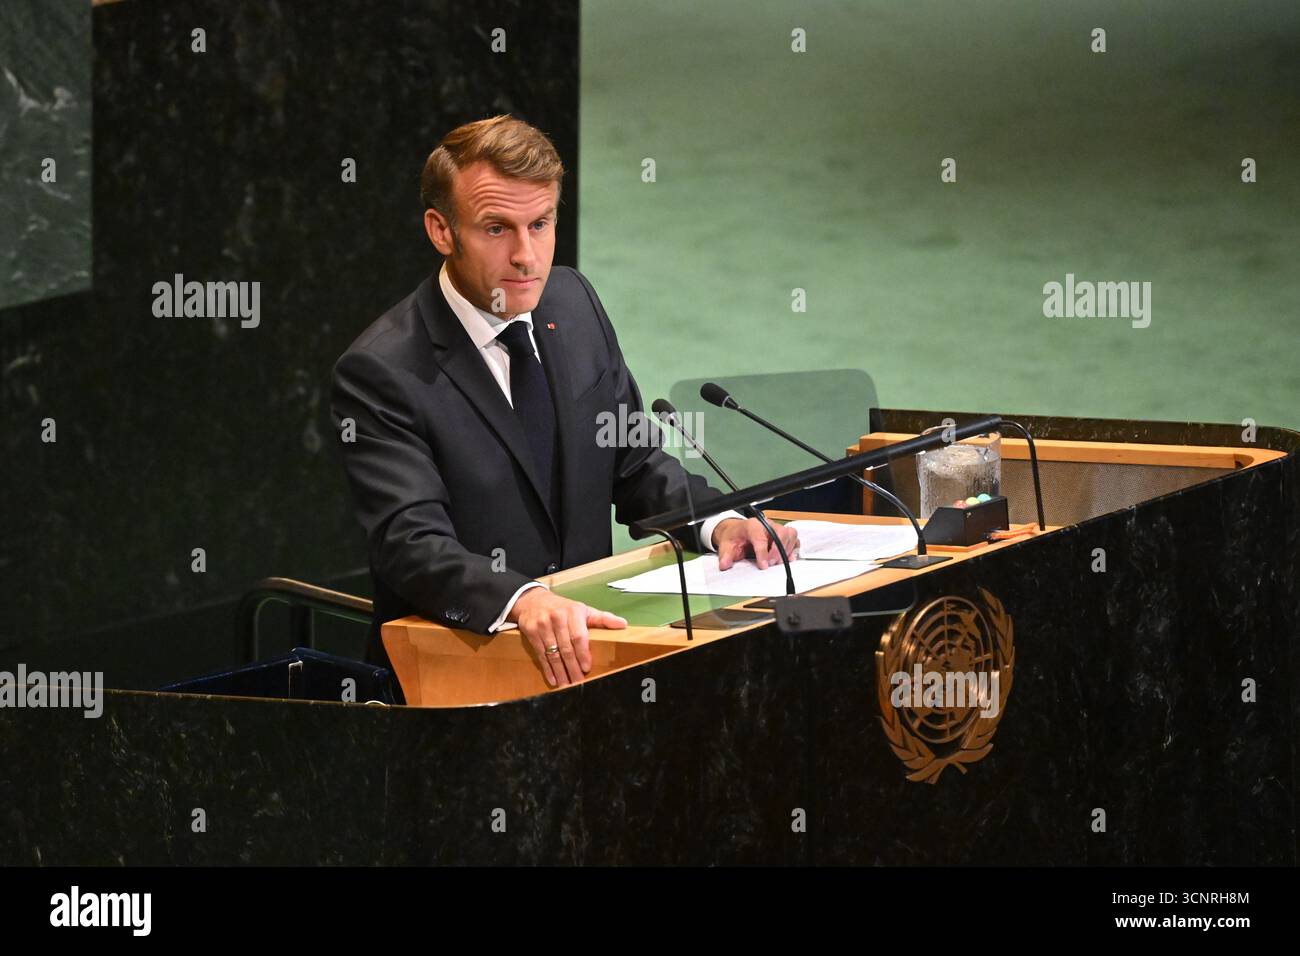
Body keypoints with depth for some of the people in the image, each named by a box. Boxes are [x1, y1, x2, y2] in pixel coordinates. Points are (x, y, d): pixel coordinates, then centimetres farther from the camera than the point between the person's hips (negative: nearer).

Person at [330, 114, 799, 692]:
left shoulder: (574, 303, 9)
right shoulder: (380, 373, -12)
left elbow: (636, 465, 17)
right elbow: (413, 546, -23)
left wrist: (718, 521, -4)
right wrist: (522, 601, -42)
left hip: (586, 639, 6)